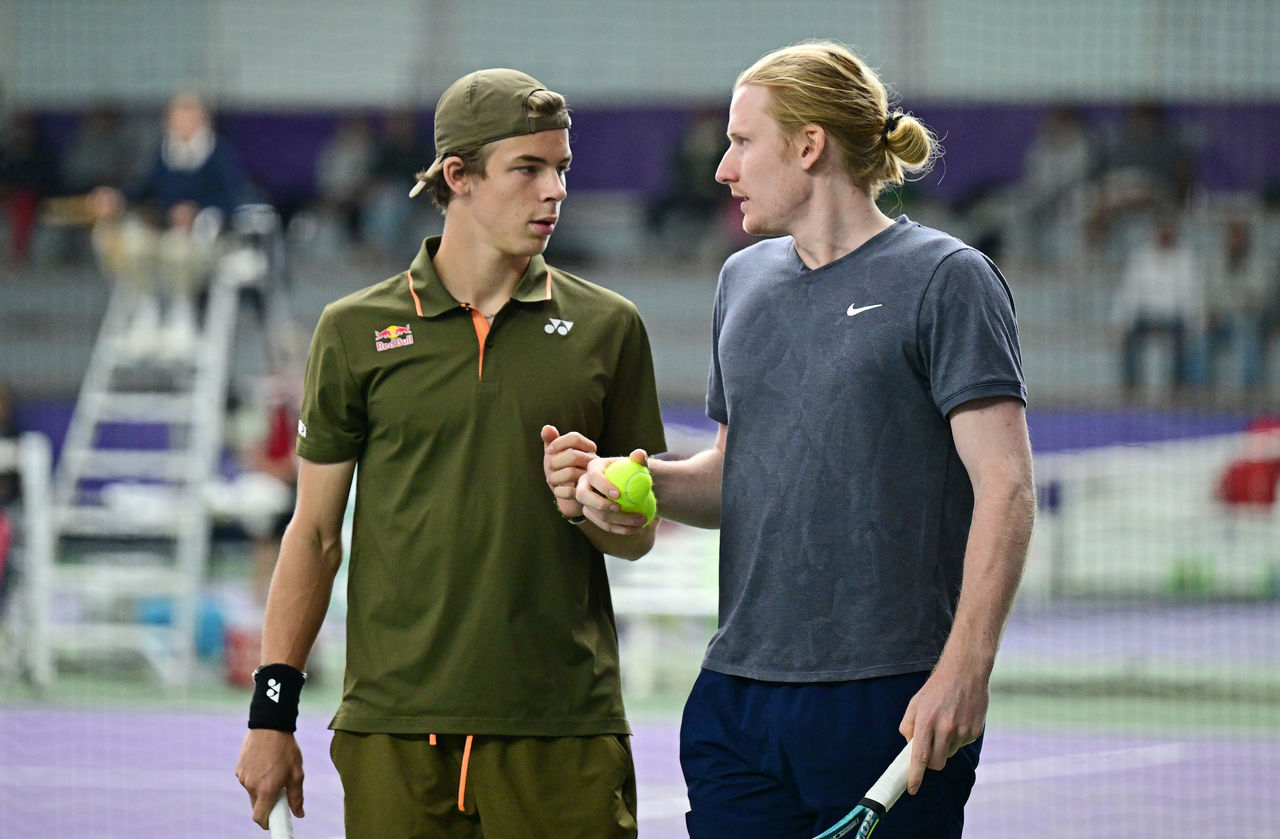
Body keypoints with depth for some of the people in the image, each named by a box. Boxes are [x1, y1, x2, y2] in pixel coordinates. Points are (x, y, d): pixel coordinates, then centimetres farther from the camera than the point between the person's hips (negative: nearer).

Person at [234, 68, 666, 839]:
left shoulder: (607, 327, 8)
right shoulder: (357, 331, 6)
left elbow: (638, 536, 12)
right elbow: (316, 532, 9)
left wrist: (587, 506, -11)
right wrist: (273, 709, 5)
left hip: (563, 729, 1)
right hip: (395, 730, 0)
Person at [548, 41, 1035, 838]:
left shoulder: (944, 279, -5)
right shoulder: (744, 279, 17)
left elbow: (1005, 487, -11)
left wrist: (963, 670, -21)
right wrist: (643, 481, 2)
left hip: (890, 704, -6)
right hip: (737, 698, 6)